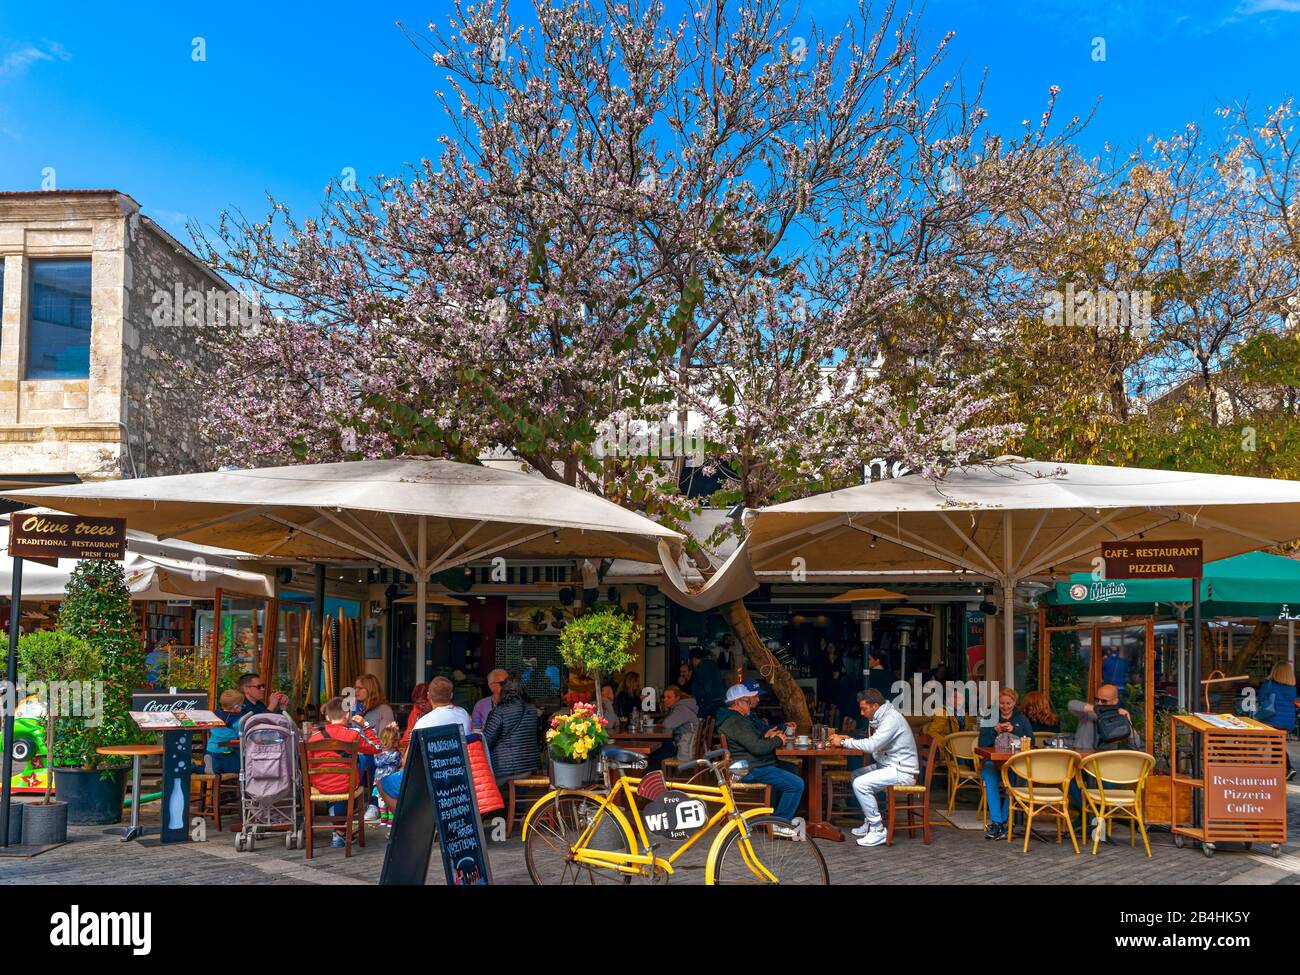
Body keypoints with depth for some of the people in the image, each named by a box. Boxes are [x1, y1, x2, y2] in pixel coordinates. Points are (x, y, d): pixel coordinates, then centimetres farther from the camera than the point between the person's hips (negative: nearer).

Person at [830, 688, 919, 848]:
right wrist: (848, 739, 0)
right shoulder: (882, 717, 11)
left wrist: (844, 742, -19)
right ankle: (869, 822, 20)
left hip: (902, 772, -11)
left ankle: (878, 830, -14)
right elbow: (873, 744, 15)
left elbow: (872, 745, -30)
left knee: (860, 784, -22)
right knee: (856, 775, 19)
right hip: (889, 765, 11)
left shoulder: (891, 719, -21)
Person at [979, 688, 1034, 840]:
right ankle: (997, 822, -36)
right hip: (993, 761, 1)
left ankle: (1000, 822, -29)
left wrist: (1014, 732, -11)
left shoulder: (1022, 720, 15)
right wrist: (994, 731, -7)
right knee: (989, 776, -34)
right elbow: (982, 744, 9)